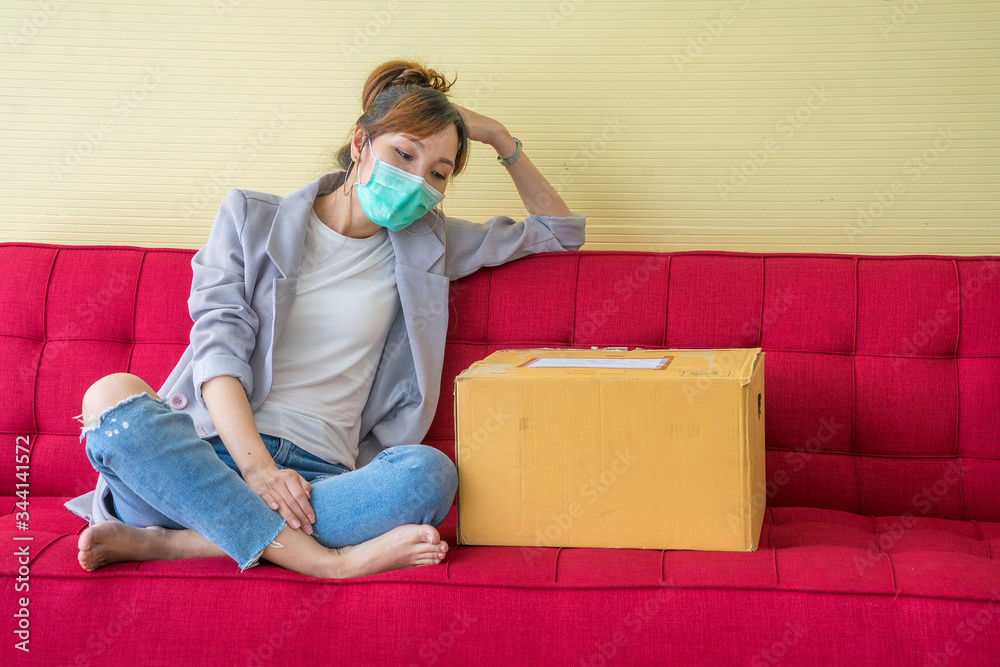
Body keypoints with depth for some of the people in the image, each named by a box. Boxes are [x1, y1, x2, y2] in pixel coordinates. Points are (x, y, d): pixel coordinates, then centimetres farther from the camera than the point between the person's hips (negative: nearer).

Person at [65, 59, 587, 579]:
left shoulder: (427, 244, 20)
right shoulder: (250, 217, 11)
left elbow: (559, 232, 32)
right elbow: (218, 343, -4)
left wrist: (502, 141, 19)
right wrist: (256, 468, -20)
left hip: (316, 473, 2)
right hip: (212, 451, -1)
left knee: (429, 473, -33)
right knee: (112, 395, -35)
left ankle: (169, 544, -32)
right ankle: (327, 560, -38)